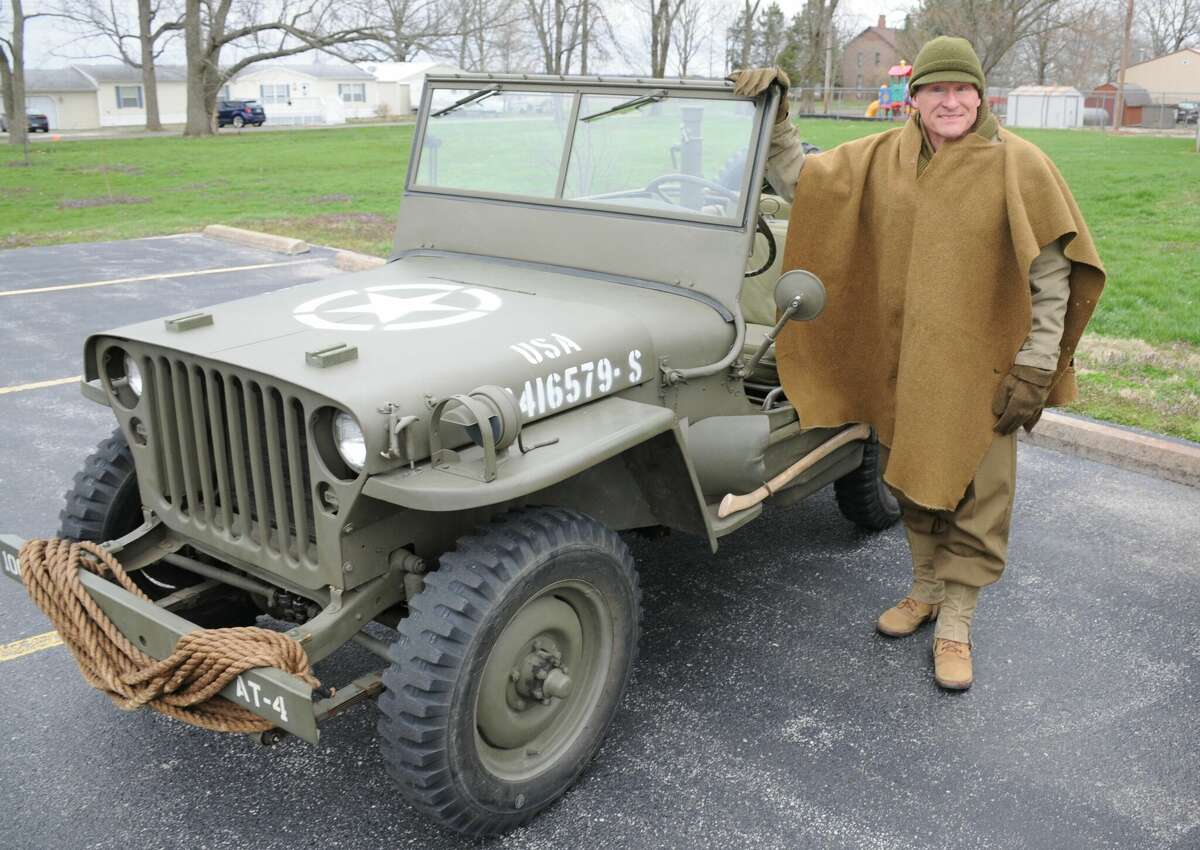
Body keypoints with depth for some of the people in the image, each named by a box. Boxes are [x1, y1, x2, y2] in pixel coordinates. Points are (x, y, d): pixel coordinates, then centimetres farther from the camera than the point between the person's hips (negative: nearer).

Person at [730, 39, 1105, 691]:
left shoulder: (1018, 166, -9)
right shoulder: (880, 160, 1)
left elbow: (1051, 276, -8)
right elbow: (799, 182, 5)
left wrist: (1035, 369, -13)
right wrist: (774, 116, -9)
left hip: (979, 363, -3)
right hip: (901, 359, 4)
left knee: (977, 502, 4)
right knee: (912, 482, 17)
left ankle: (954, 624, 20)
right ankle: (927, 589, 38)